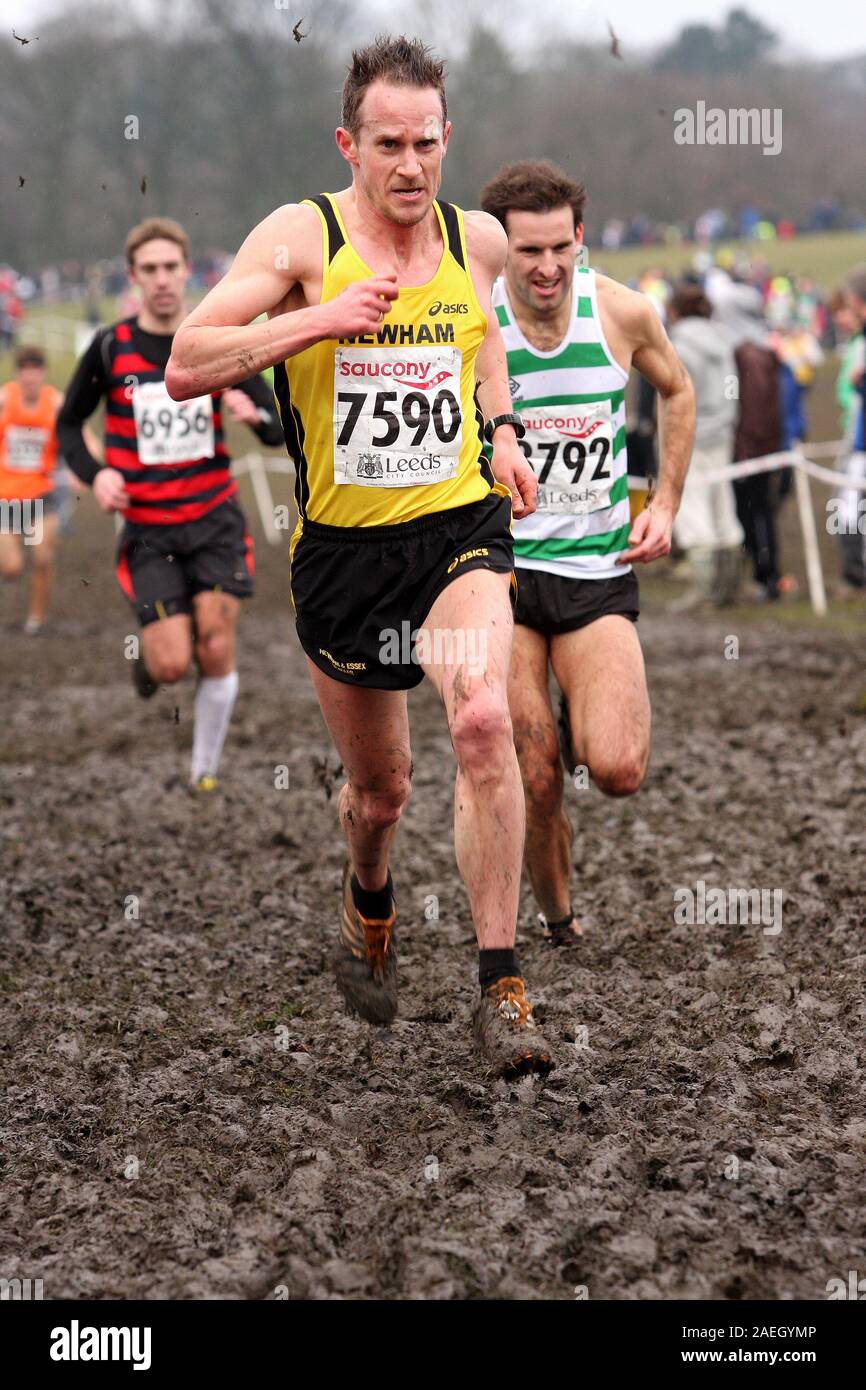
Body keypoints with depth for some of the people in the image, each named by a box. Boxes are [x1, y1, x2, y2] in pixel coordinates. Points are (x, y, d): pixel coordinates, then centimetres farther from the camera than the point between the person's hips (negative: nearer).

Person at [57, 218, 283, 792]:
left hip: (215, 517, 1)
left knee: (216, 647, -9)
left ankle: (206, 771, 11)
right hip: (148, 527, -1)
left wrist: (255, 415, -20)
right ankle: (148, 656, 28)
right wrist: (95, 474, -9)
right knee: (173, 665, -11)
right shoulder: (110, 348, -3)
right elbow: (69, 424, 10)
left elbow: (279, 429, 4)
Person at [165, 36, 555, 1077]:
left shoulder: (479, 239, 3)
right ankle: (369, 907, 49)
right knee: (379, 787, 12)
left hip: (460, 527, 1)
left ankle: (501, 991, -19)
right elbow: (185, 368, -18)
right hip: (342, 546, -1)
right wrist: (322, 319, -27)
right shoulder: (301, 236, -9)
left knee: (483, 720, -25)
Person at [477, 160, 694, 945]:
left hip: (599, 567, 1)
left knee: (618, 771, -16)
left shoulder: (624, 314, -5)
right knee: (534, 785, -3)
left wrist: (666, 505, 9)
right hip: (498, 566, -1)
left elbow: (677, 393, 16)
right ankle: (558, 921, 25)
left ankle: (586, 722, 21)